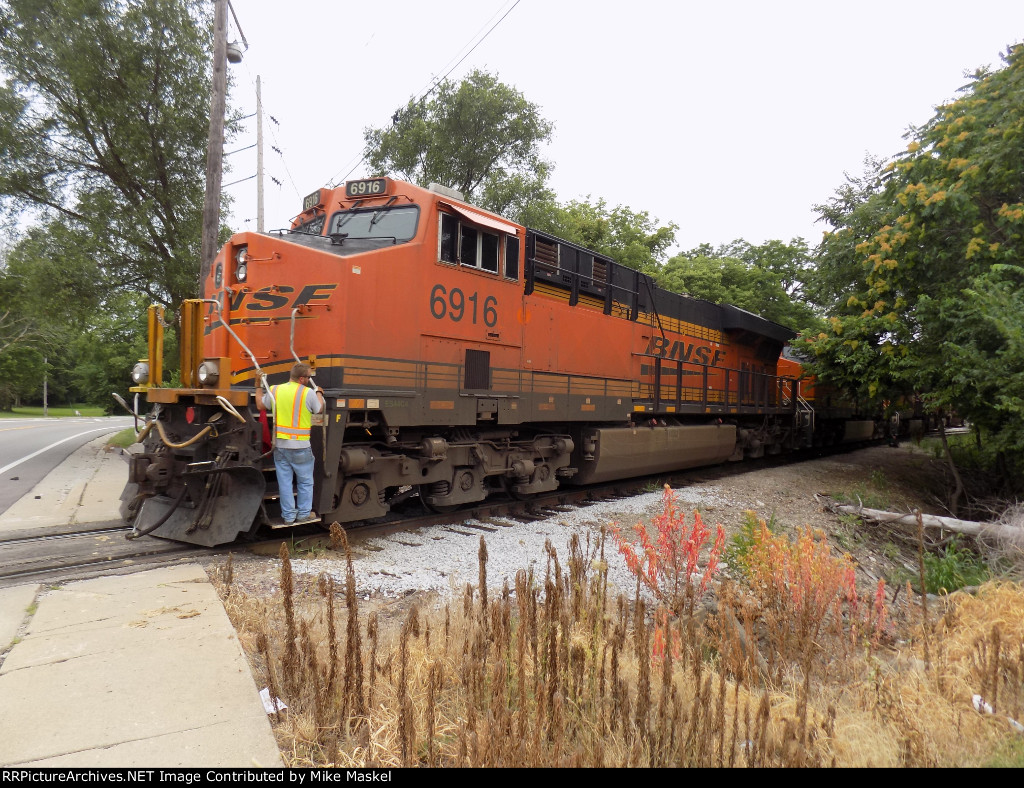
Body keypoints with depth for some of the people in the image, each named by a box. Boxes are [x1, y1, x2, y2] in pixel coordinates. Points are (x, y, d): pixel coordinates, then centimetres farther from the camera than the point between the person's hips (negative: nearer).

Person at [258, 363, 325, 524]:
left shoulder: (274, 390, 0)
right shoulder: (308, 393, -12)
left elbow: (261, 405, 15)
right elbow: (319, 409, 4)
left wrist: (258, 387, 30)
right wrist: (319, 393, 22)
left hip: (280, 445, 4)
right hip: (300, 446, -4)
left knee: (285, 482, 11)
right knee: (305, 481, 13)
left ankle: (288, 515, 17)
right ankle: (304, 513, 21)